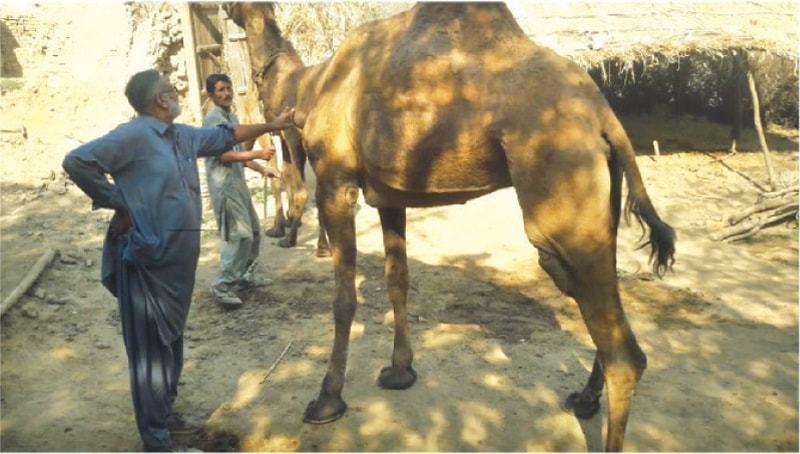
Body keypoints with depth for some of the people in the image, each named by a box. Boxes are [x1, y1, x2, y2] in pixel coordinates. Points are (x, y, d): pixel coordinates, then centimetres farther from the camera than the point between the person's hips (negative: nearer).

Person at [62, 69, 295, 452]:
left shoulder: (184, 136, 12)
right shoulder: (134, 135, -14)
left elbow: (225, 136, 27)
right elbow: (77, 161, -21)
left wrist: (271, 125, 31)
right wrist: (117, 203, -14)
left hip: (179, 259, 9)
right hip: (148, 262, -9)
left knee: (172, 342, 20)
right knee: (151, 348, 0)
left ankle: (167, 412, 39)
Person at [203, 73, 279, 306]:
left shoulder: (232, 117, 16)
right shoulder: (213, 118, -12)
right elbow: (225, 155, -20)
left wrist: (261, 168, 14)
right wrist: (259, 154, -18)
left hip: (238, 181, 9)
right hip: (223, 184, -9)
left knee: (253, 232, 14)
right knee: (240, 235, -13)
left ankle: (246, 276, 27)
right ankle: (222, 286, -6)